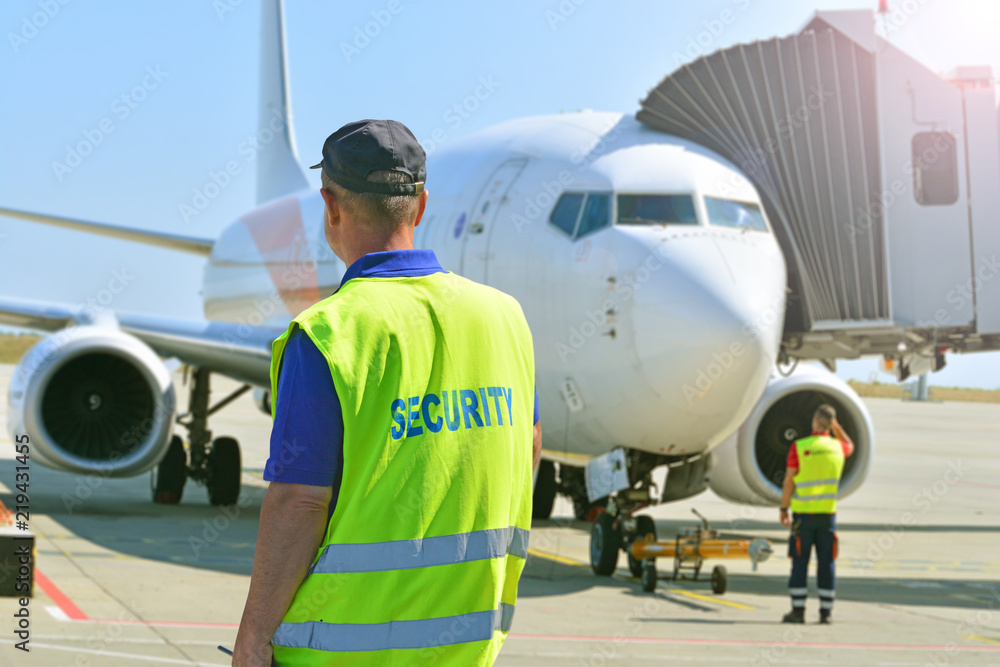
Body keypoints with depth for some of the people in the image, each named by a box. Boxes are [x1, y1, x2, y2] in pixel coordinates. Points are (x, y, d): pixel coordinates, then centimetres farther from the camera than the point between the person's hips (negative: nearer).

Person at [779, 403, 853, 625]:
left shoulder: (799, 447, -9)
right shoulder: (837, 447, 3)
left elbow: (789, 482, -8)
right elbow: (850, 446, 30)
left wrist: (783, 509, 0)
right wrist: (836, 426, 25)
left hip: (803, 514, -3)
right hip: (828, 514, 3)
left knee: (800, 563, 2)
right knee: (826, 563, 5)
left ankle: (798, 610, 1)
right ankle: (826, 612, 5)